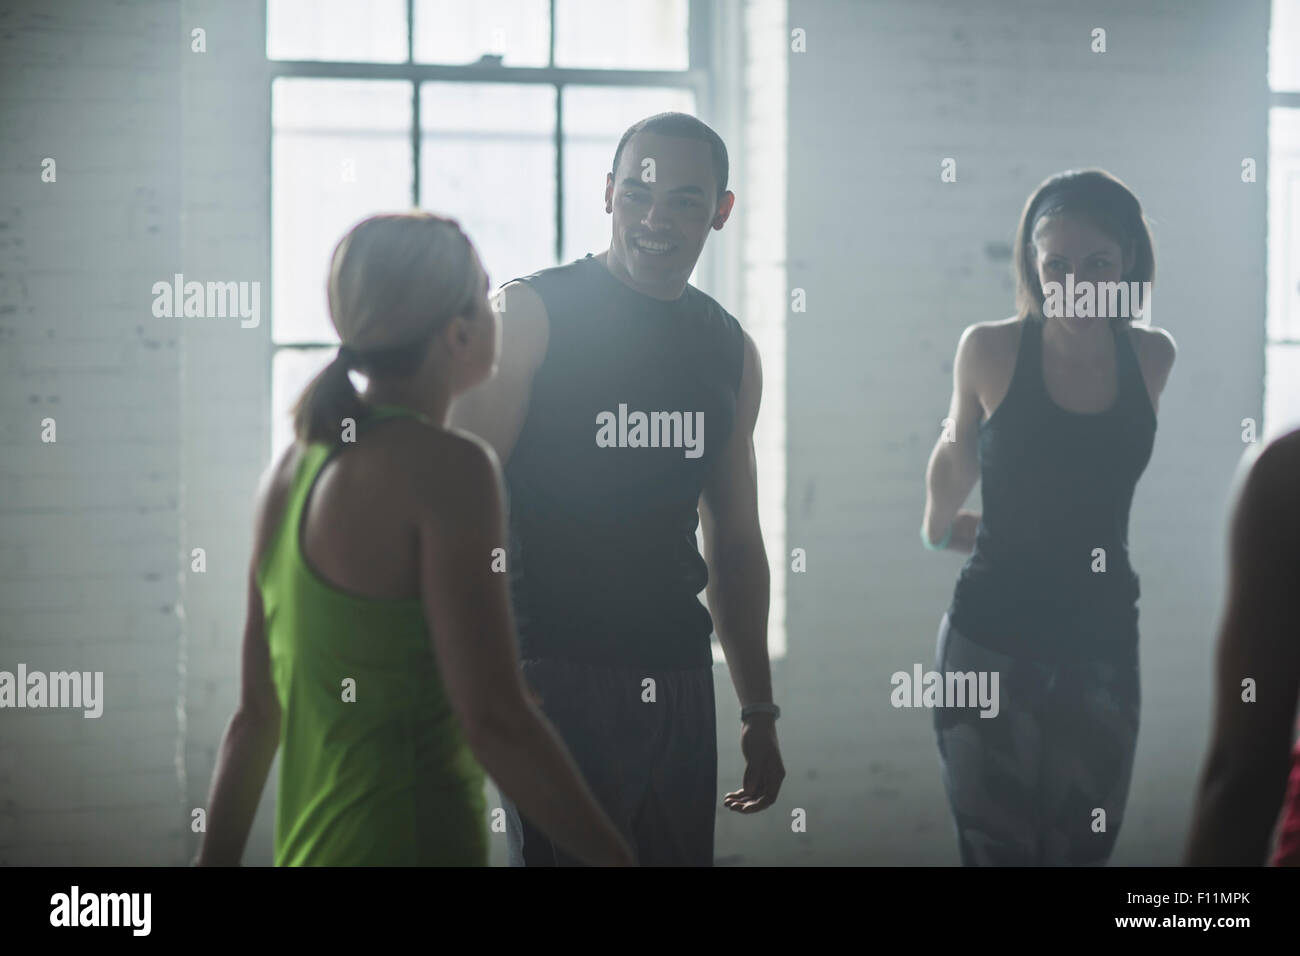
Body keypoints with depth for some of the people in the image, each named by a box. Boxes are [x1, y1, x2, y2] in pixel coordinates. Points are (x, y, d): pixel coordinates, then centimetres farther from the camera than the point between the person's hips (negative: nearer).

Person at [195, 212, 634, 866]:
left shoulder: (296, 466, 10)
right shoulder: (445, 467, -14)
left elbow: (256, 710, 15)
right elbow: (494, 718, -19)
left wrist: (215, 857, 21)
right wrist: (616, 858, -13)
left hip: (308, 852, 8)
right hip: (414, 844, -8)